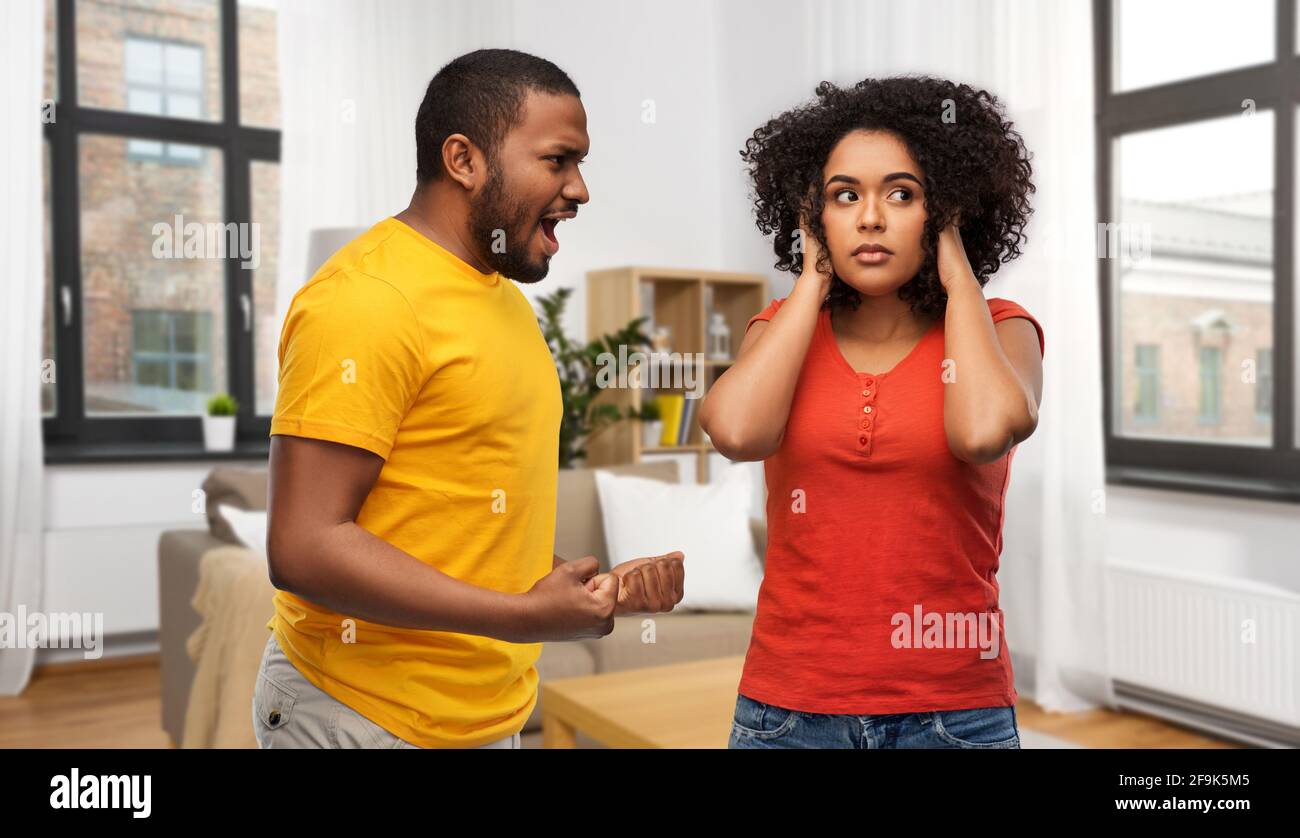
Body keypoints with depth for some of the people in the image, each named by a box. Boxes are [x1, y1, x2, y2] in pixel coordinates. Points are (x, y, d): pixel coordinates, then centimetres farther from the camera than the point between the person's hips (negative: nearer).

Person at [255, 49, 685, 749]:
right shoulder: (364, 300, -18)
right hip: (367, 715, -8)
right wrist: (524, 616, -23)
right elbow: (304, 548, -23)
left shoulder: (502, 295, 10)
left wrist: (596, 585, 4)